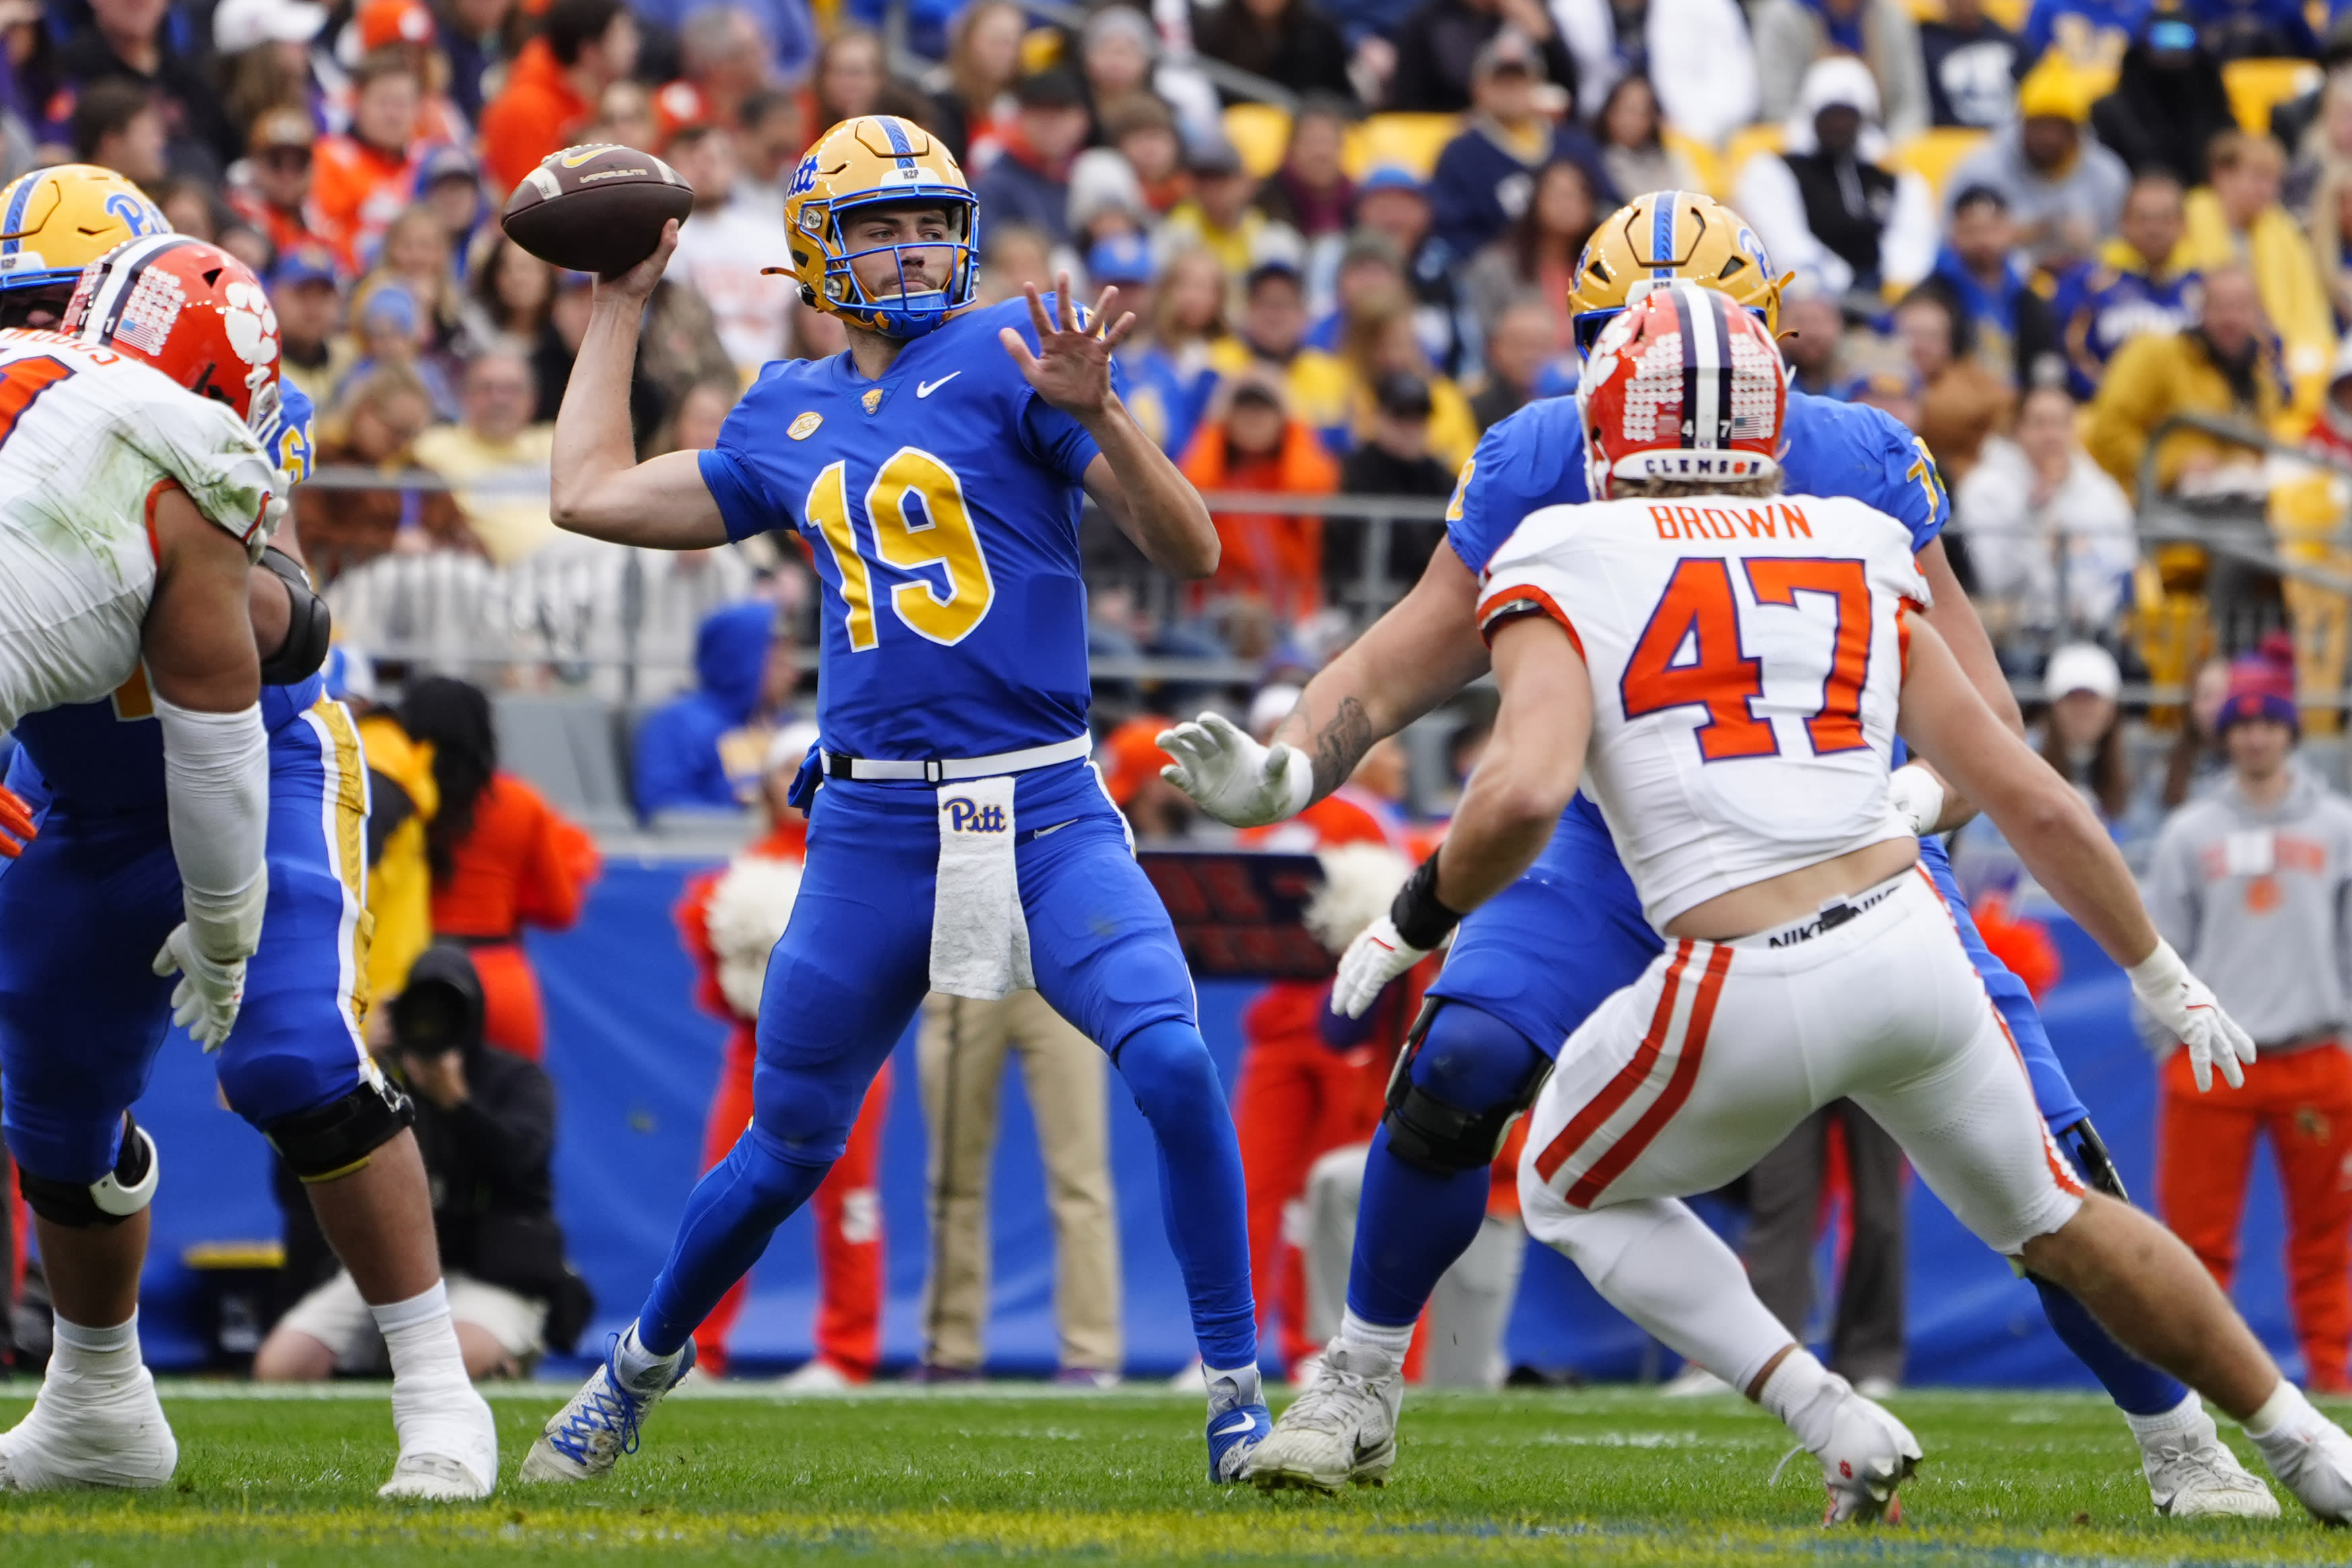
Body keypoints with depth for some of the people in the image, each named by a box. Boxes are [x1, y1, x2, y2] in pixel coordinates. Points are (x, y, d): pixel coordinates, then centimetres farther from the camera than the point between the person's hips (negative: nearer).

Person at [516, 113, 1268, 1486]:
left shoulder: (1006, 357, -2)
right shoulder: (788, 417, 12)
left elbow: (1190, 551, -7)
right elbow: (594, 496, 22)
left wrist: (1096, 413, -23)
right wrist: (621, 304, 27)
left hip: (1045, 811, -3)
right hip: (875, 828, 3)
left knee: (1177, 1068, -23)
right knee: (788, 1151, 10)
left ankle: (1239, 1394, -9)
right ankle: (639, 1372, 34)